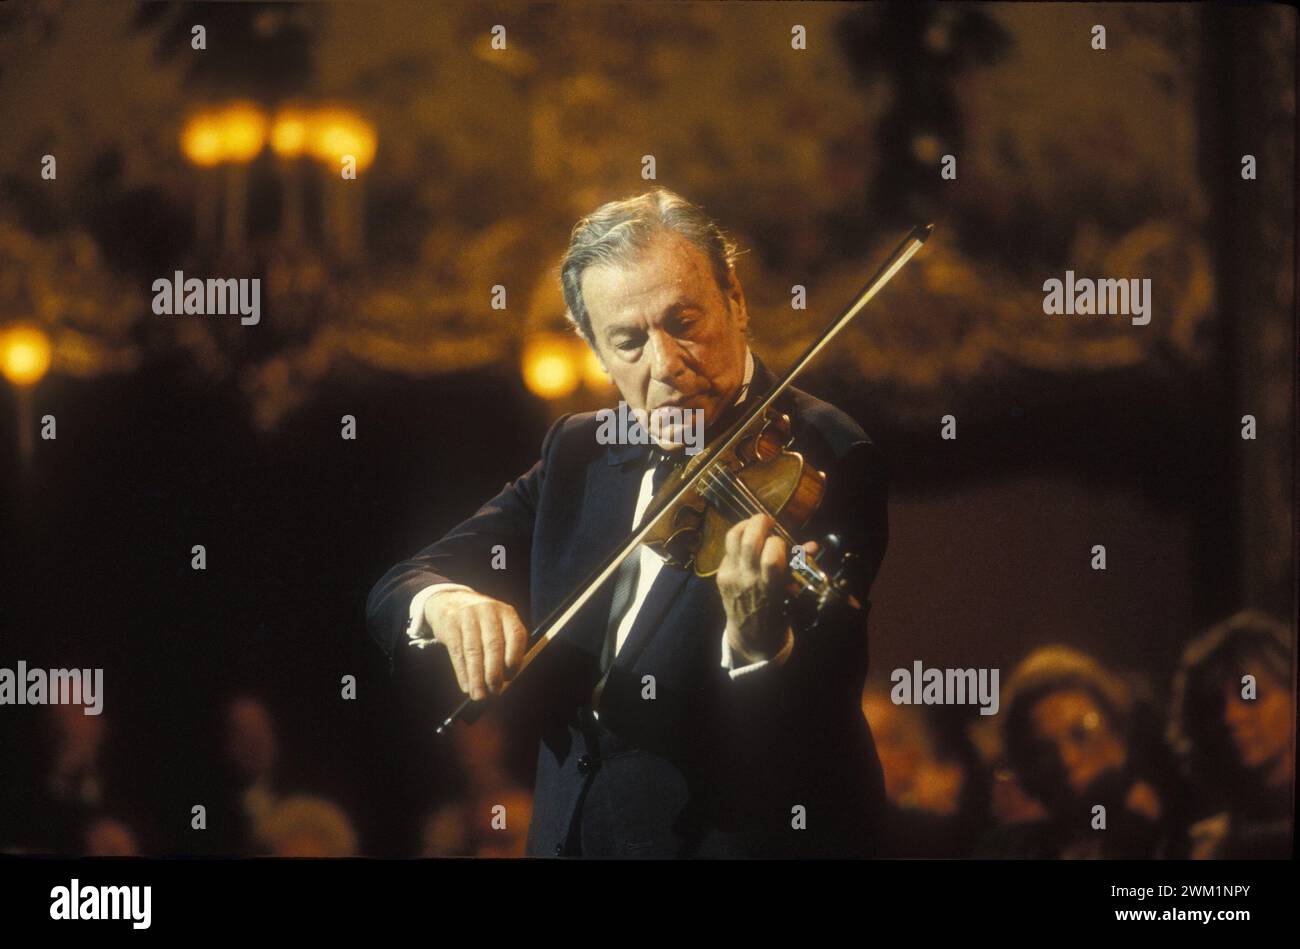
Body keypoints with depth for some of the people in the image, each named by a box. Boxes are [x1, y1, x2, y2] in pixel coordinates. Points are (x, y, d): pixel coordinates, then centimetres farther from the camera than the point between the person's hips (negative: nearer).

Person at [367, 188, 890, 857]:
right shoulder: (577, 452, 8)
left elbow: (823, 705, -18)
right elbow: (392, 591, 5)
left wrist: (758, 639, -38)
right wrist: (442, 602, -16)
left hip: (740, 835, -6)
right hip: (570, 832, 6)